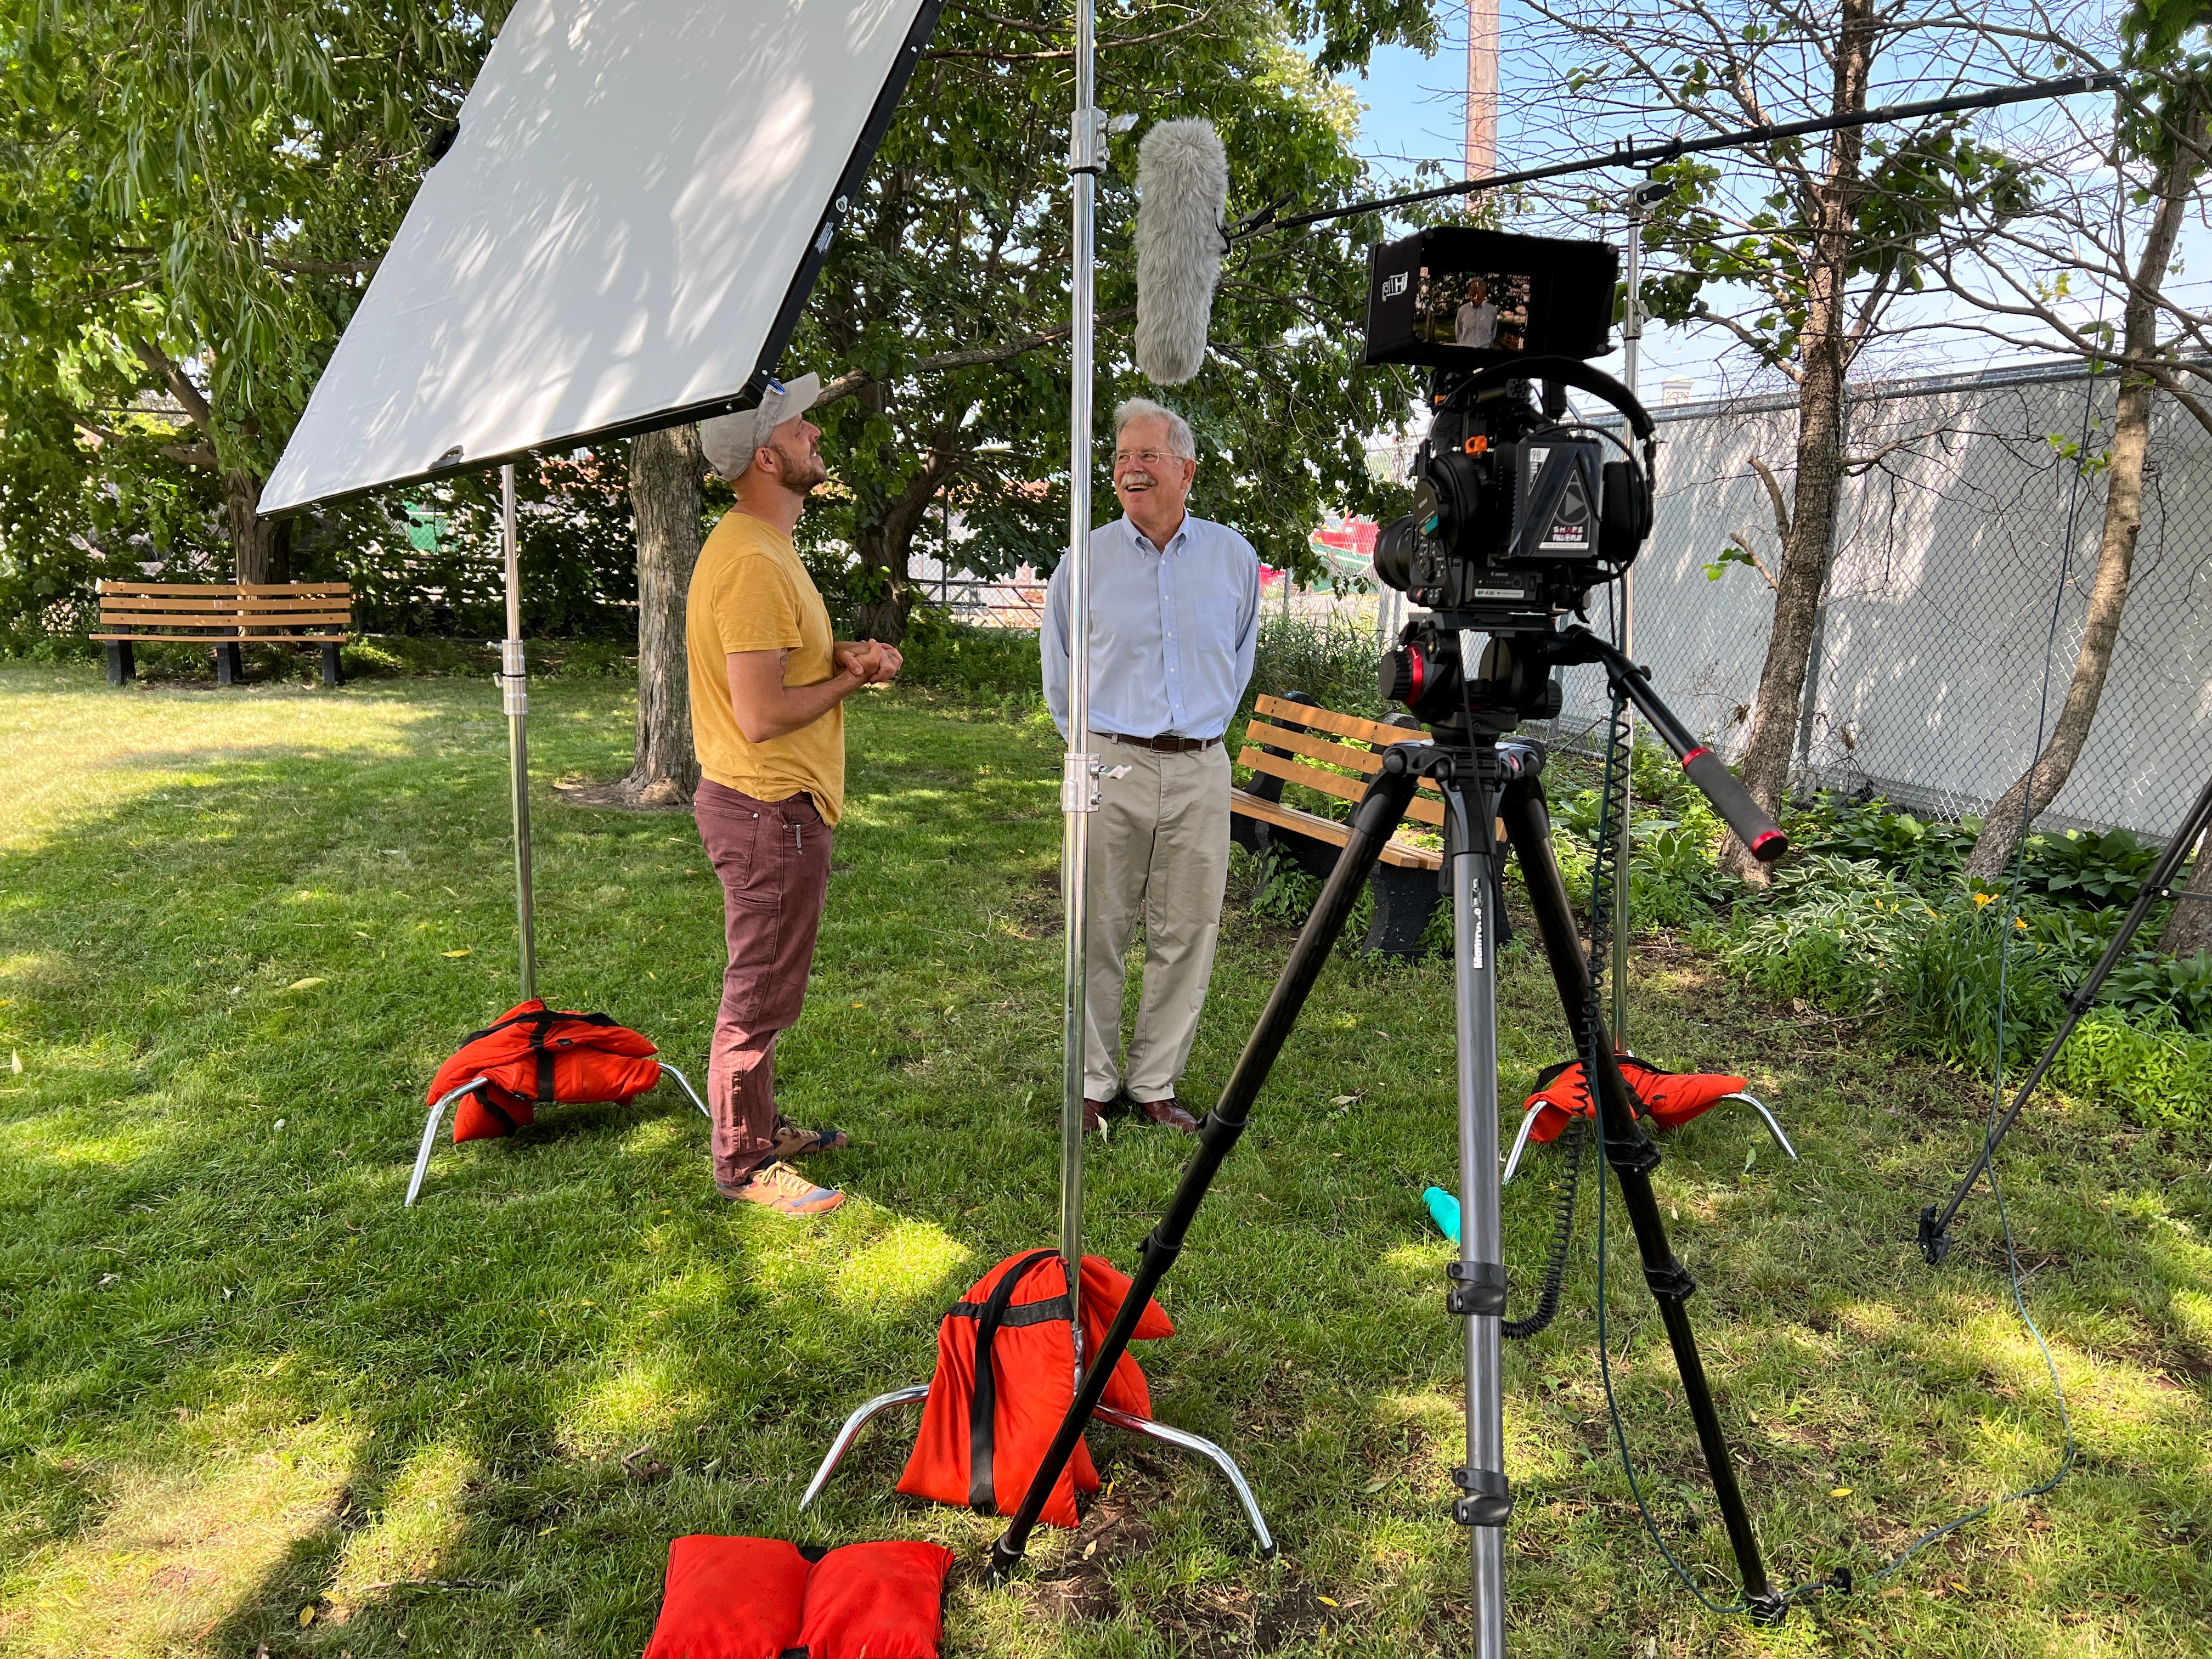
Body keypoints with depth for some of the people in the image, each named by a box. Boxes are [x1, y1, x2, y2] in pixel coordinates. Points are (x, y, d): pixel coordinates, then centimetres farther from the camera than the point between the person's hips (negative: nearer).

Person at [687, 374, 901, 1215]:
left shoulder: (758, 545, 12)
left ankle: (760, 1126, 36)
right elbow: (760, 716, -27)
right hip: (770, 808, -11)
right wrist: (852, 678, -12)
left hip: (770, 804, 11)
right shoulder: (753, 563, -23)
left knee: (765, 985, 21)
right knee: (761, 994, 2)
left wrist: (840, 655, 2)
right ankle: (744, 1164, 16)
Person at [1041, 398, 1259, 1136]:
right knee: (1097, 932, 1)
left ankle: (1155, 1084, 19)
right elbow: (1058, 665, 15)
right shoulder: (1086, 559, 1)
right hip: (1110, 766, -2)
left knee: (1187, 933, 6)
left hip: (1201, 769, 2)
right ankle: (1092, 1083, 15)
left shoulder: (1233, 557, 5)